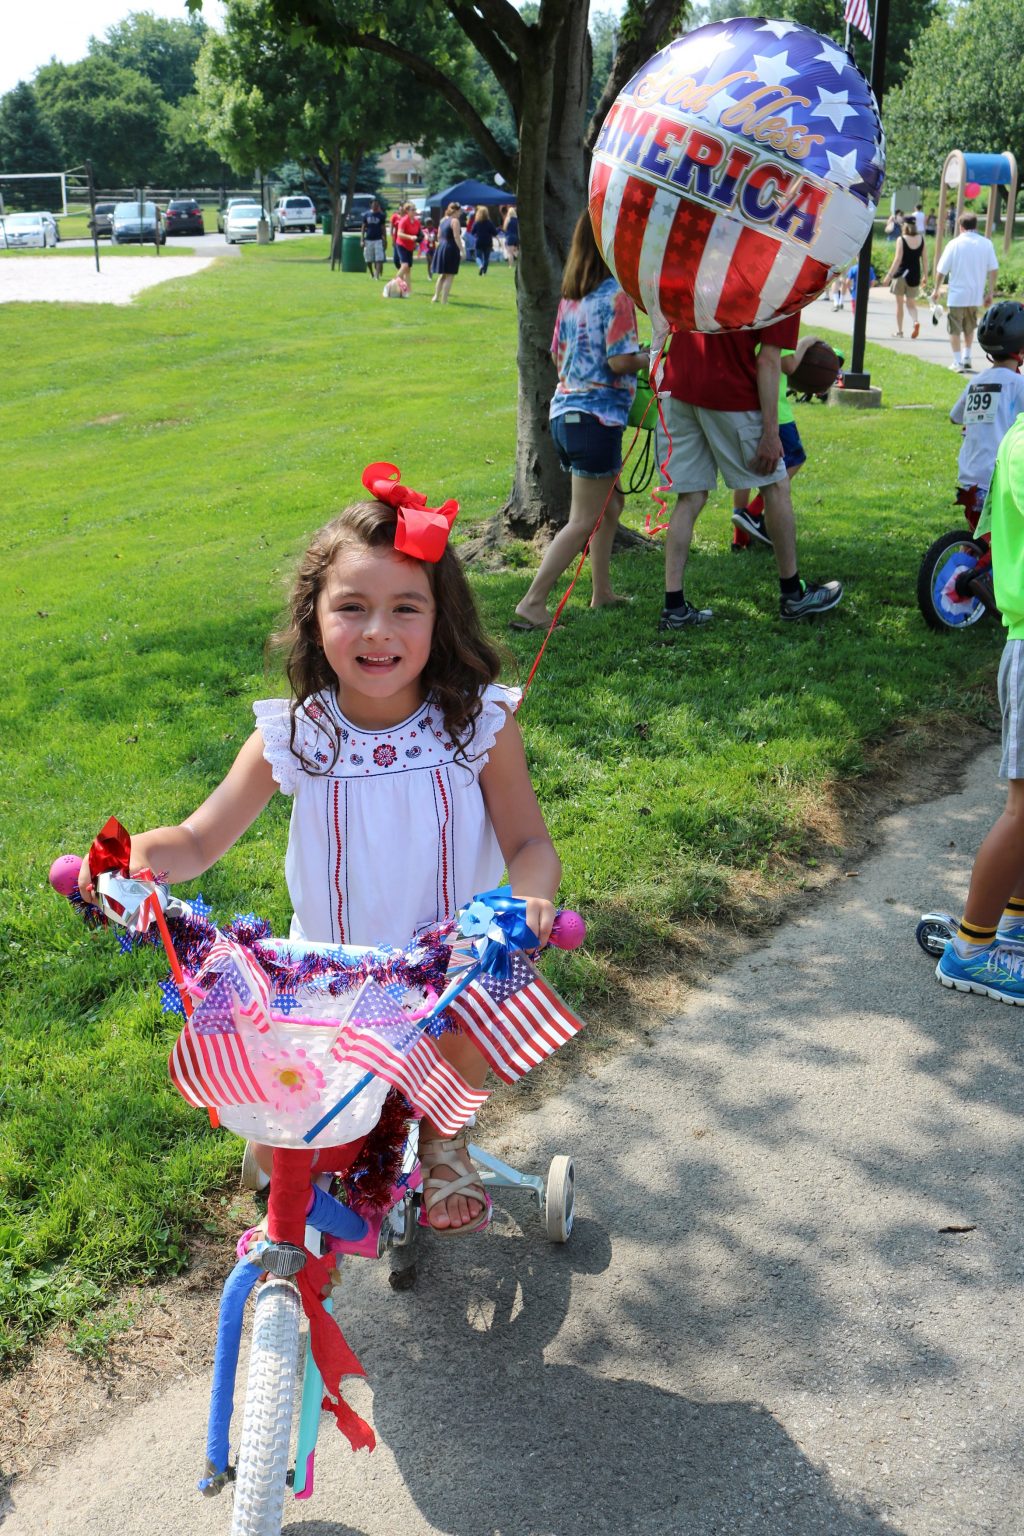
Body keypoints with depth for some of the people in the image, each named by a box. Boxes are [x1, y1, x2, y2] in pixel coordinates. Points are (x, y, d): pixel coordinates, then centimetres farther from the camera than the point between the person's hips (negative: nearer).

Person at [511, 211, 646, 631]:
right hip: (597, 416, -9)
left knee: (611, 502, 23)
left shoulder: (570, 296, 10)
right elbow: (621, 361, -17)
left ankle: (602, 592, 28)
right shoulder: (616, 295, -13)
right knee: (583, 521, -4)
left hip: (565, 410, 9)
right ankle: (532, 604, -7)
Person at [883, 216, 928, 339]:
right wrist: (925, 275, 12)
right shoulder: (921, 239, 2)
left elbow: (898, 260, -14)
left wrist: (889, 275, -10)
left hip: (901, 274, -3)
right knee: (911, 303, 13)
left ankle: (899, 330, 13)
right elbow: (925, 258, 4)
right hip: (914, 275, 3)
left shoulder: (901, 240, -9)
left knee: (899, 303, 9)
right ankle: (915, 322, -14)